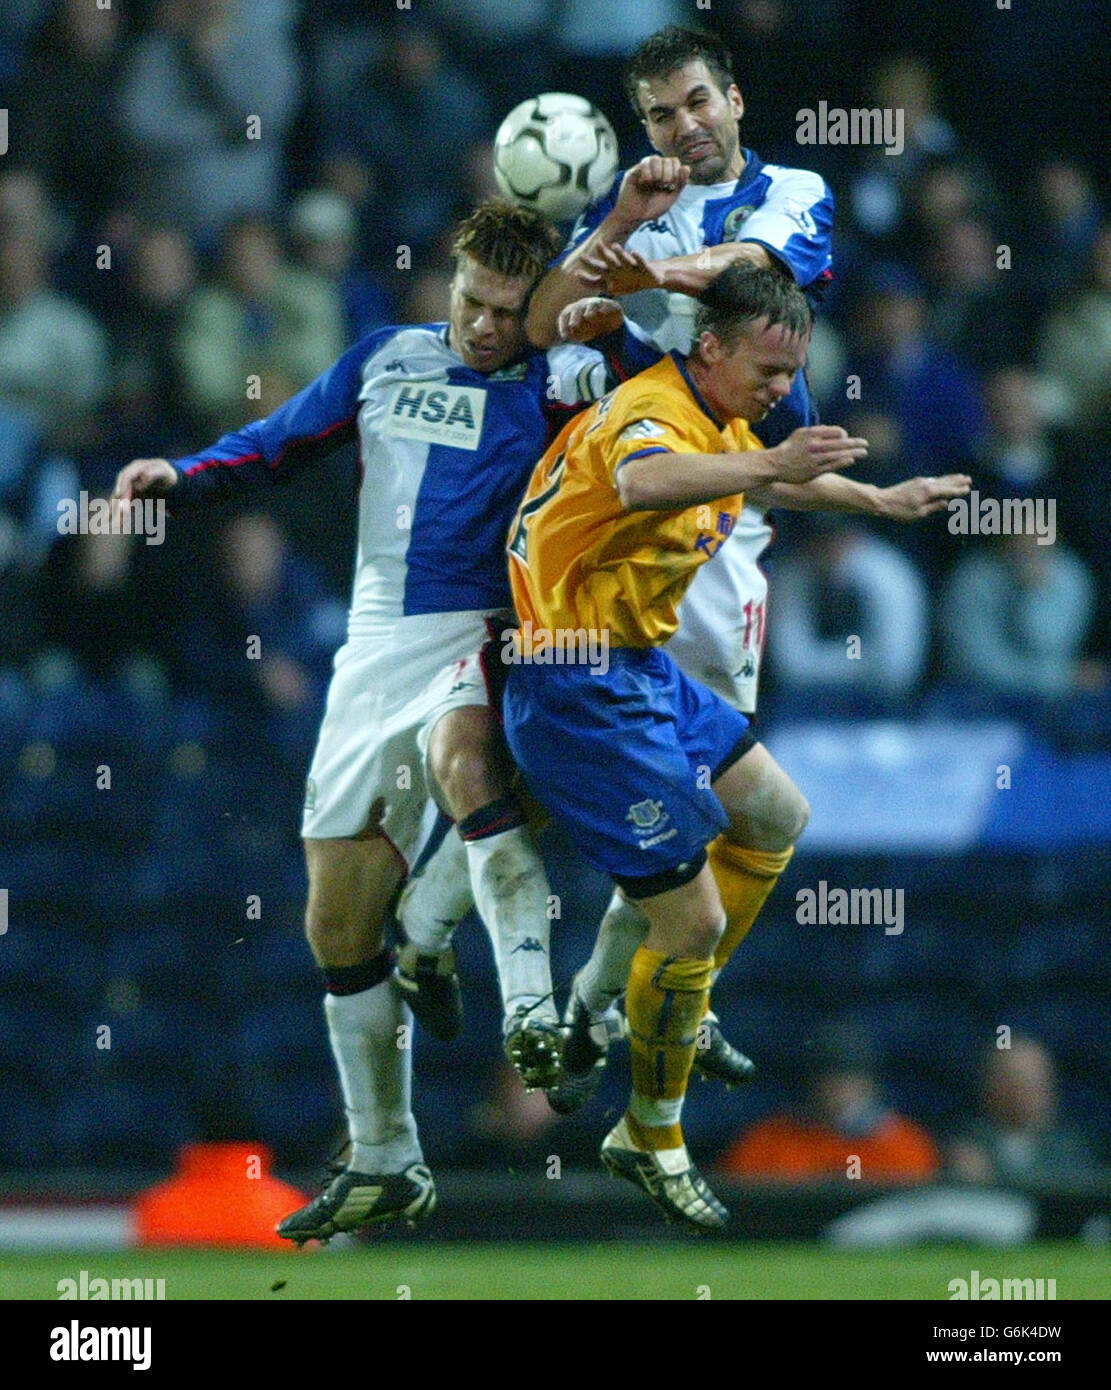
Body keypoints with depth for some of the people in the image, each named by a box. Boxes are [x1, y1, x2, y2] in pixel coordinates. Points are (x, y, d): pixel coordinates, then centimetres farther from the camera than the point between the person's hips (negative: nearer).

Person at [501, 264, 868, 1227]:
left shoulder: (720, 421, 10)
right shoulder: (653, 413, -22)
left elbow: (776, 477, 36)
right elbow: (643, 480, -49)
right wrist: (768, 465, -62)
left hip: (642, 669, 10)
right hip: (584, 695, -10)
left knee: (774, 816, 22)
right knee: (693, 922, -8)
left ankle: (679, 1011, 33)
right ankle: (650, 1140, 9)